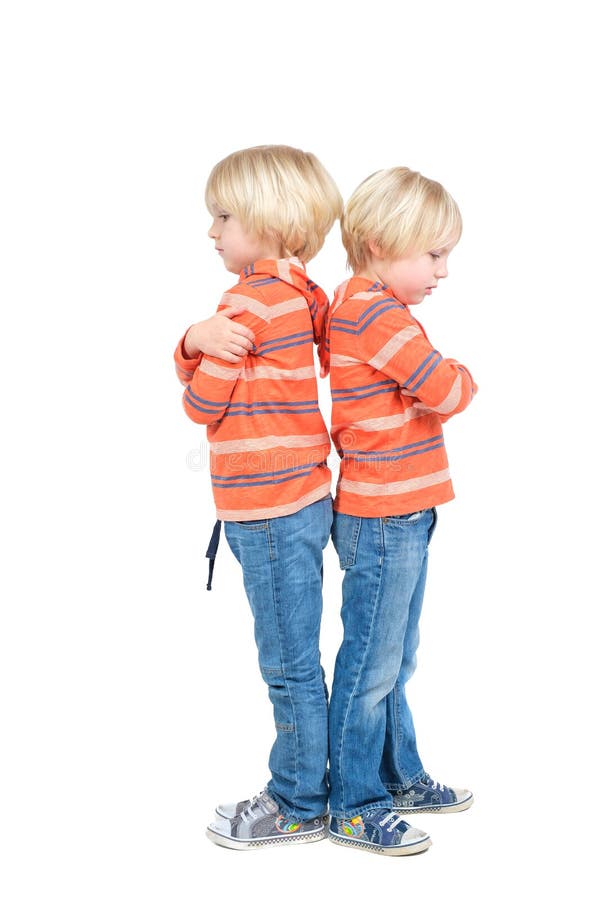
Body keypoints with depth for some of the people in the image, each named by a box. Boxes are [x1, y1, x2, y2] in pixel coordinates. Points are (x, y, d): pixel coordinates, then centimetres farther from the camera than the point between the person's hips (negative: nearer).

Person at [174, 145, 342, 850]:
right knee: (293, 660, 18)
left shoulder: (250, 300, -18)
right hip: (299, 501, 9)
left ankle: (299, 808, 15)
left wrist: (200, 350, 7)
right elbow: (201, 383, 11)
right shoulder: (300, 291, 11)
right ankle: (307, 782, 29)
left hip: (271, 513, -9)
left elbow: (203, 402, -10)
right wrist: (195, 345, -8)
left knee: (289, 665, 2)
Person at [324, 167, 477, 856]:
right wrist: (463, 378, -3)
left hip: (396, 516, 10)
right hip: (384, 520, -10)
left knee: (393, 661, 20)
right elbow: (445, 389, -22)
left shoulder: (356, 304, 13)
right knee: (371, 665, 1)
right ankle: (354, 808, 12)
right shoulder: (376, 311, -20)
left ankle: (399, 778, 34)